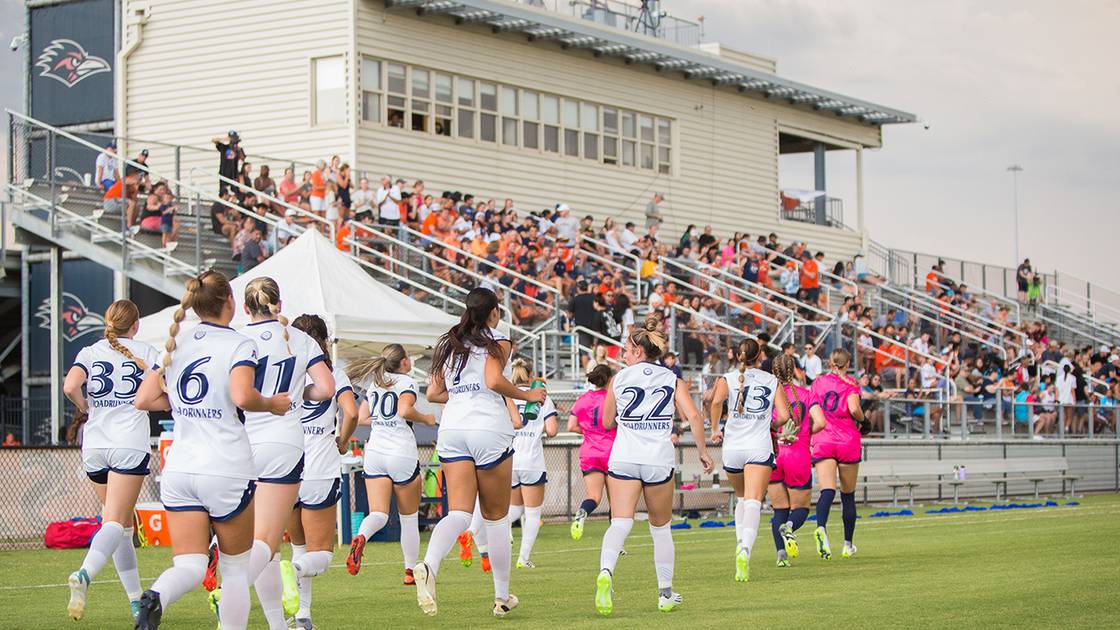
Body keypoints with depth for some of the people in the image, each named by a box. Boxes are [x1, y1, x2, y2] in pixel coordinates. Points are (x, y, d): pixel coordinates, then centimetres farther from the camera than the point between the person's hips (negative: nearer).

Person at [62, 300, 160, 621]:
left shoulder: (89, 353, 8)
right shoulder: (145, 352, 5)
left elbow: (70, 386, -11)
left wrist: (85, 409, 8)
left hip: (94, 446, 3)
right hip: (130, 446, -3)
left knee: (122, 525, 15)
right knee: (115, 523, -12)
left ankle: (136, 600, 18)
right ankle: (84, 575, -38)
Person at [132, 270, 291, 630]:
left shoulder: (175, 344, 10)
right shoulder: (238, 344, -6)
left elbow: (144, 400, 9)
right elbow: (242, 396, -23)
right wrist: (272, 405, -5)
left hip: (179, 469, 4)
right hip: (227, 471, -4)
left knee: (189, 567, 0)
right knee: (236, 567, 13)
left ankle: (155, 599, -31)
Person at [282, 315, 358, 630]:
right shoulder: (333, 372, 2)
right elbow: (351, 413, -13)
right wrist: (342, 442, 5)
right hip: (319, 473, -3)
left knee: (300, 546, 22)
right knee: (321, 555, 6)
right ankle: (293, 570, -24)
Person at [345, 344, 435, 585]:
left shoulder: (374, 384, 12)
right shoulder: (407, 382, -5)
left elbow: (361, 418, 12)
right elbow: (405, 410, -22)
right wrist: (426, 419, -5)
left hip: (374, 454, 4)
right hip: (402, 455, -4)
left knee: (379, 514, -4)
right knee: (409, 517, 11)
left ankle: (360, 538, -38)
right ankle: (411, 571, 16)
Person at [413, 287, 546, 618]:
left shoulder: (450, 343, 17)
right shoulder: (498, 341, 1)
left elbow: (433, 393, 16)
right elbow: (494, 381, -16)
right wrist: (528, 396, -2)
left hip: (452, 429, 4)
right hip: (489, 430, -4)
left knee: (459, 513, -4)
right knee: (496, 517, 8)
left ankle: (428, 566, -34)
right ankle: (502, 596, 17)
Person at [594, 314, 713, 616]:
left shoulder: (619, 378, 8)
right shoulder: (673, 380, 9)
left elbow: (607, 422, 15)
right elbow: (694, 417, -2)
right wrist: (703, 451, 7)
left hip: (623, 458, -1)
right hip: (659, 461, 1)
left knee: (620, 523, -11)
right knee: (661, 527, 16)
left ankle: (606, 572, -38)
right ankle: (666, 594, 21)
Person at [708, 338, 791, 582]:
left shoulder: (727, 379, 7)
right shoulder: (772, 381, 10)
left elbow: (717, 401, -14)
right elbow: (783, 416, 1)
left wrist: (715, 429, -2)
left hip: (732, 447, 2)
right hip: (760, 448, -2)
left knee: (742, 499, 24)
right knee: (753, 502, -13)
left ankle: (741, 544, 12)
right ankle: (745, 550, -34)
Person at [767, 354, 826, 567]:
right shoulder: (806, 394, 3)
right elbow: (820, 423, -10)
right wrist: (805, 434, 9)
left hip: (772, 455, 1)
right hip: (799, 457, -1)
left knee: (779, 510, 11)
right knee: (801, 508, 12)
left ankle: (781, 553, -7)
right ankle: (789, 527, -22)